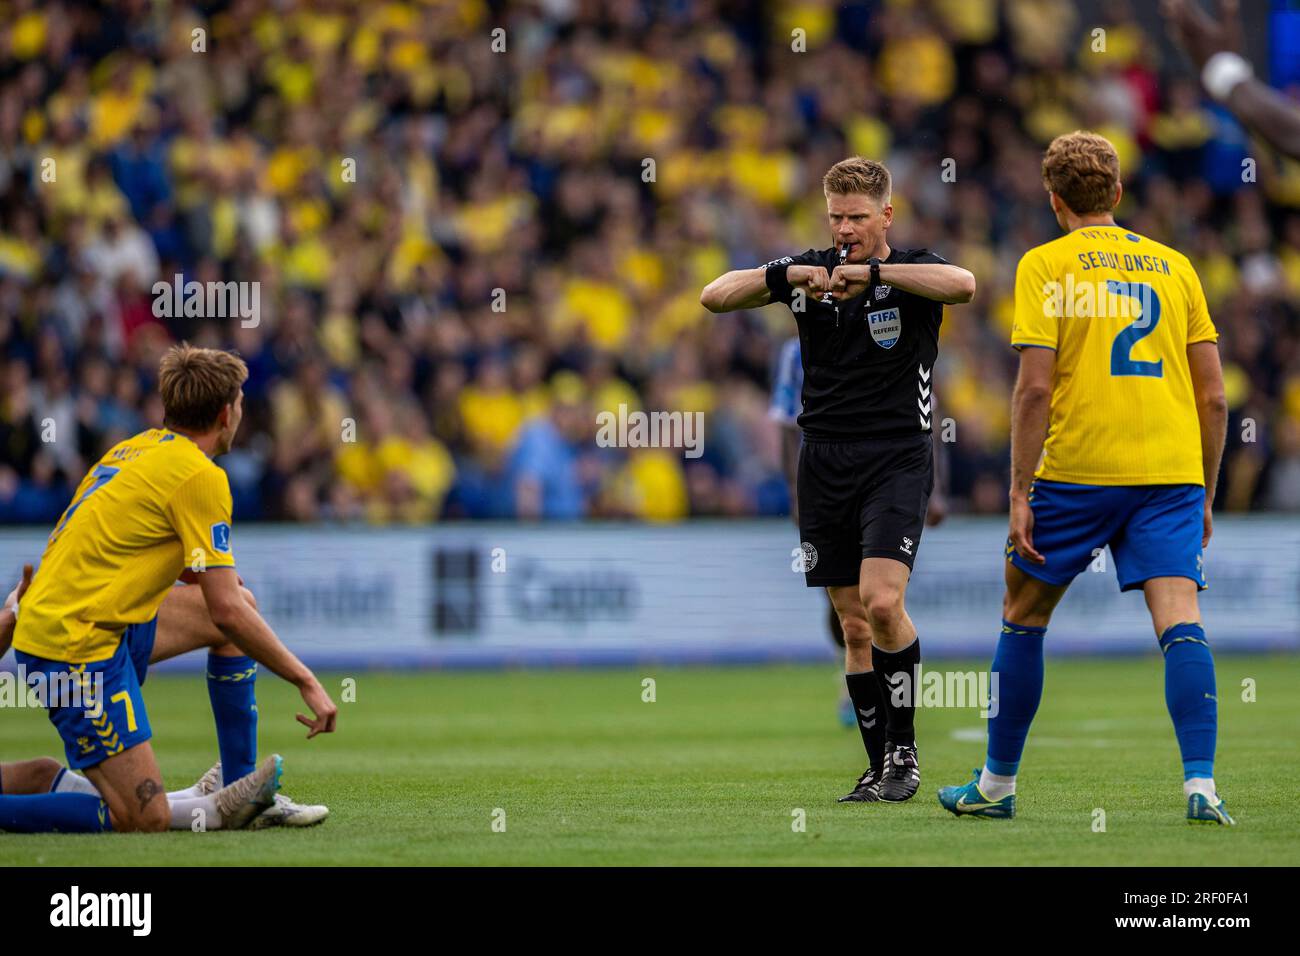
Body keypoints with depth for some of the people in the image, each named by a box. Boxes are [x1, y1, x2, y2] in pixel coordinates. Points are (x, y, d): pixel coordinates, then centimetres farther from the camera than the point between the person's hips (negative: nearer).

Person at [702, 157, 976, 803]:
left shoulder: (911, 272, -2)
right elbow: (713, 297, -2)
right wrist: (782, 277, -17)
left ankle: (905, 751, -5)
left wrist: (872, 272, -29)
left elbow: (962, 284, -26)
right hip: (825, 461, 4)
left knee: (881, 601, -20)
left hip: (897, 459, -4)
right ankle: (881, 769, 11)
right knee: (854, 626, 4)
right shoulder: (809, 271, 6)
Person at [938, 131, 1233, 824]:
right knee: (1180, 622, -6)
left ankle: (997, 784, 21)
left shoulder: (1044, 266, 0)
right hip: (1172, 474, 3)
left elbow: (1035, 388, -9)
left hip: (1076, 473, -3)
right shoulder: (1174, 267, 12)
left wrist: (1019, 492, -7)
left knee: (1023, 617, 13)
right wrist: (1204, 495, 18)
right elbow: (1213, 397, 11)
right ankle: (1200, 786, -22)